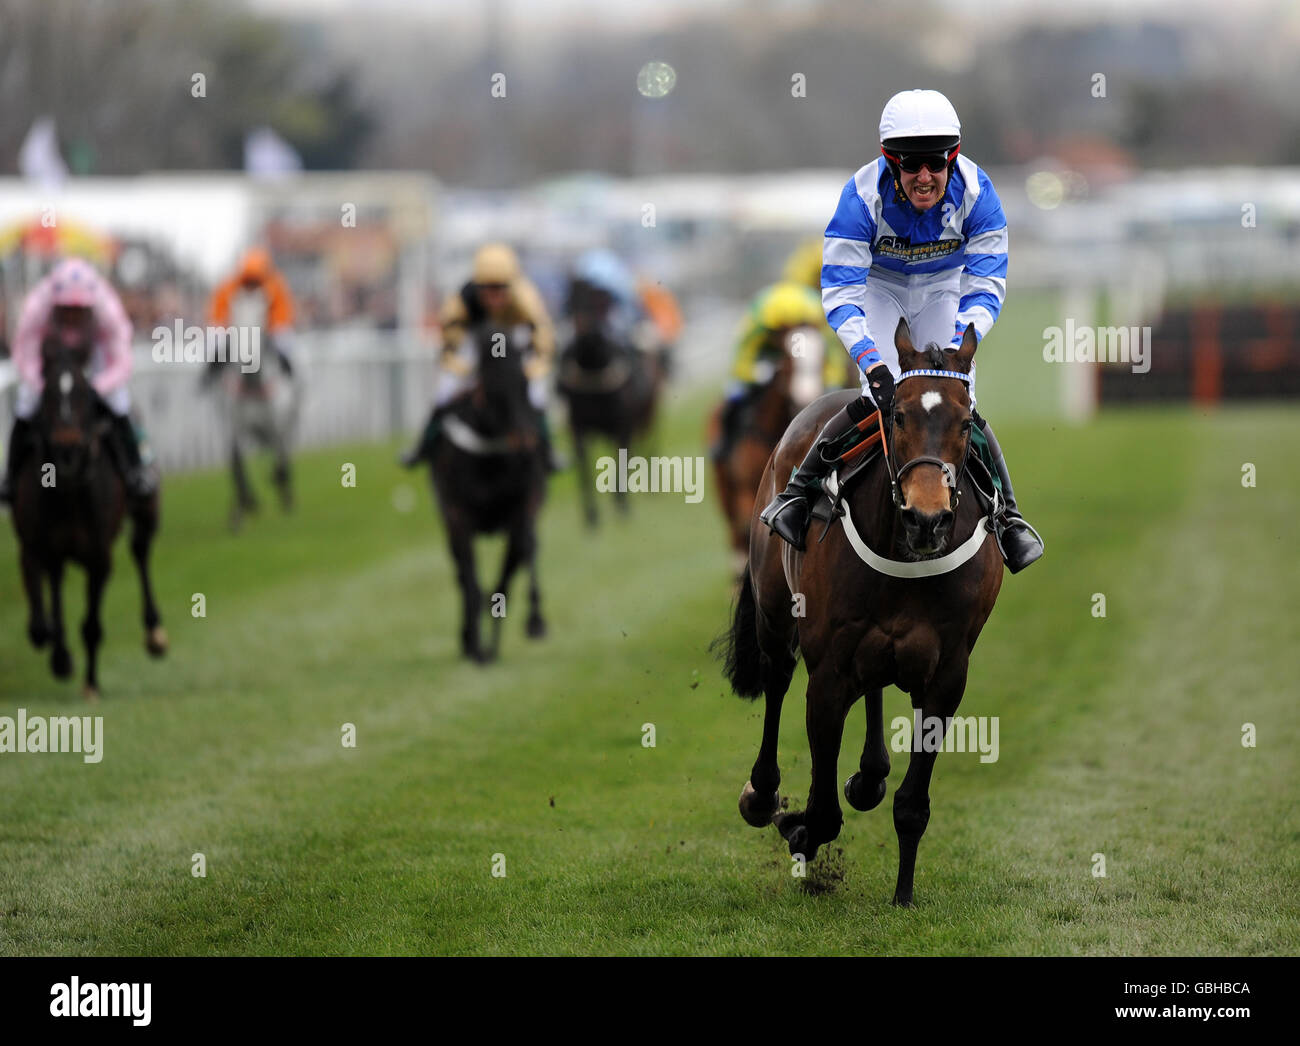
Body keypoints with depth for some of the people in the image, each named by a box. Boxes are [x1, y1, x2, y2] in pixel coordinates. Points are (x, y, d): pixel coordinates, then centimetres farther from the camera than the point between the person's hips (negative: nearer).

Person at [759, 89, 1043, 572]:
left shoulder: (975, 193, -29)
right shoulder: (863, 195, -34)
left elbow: (986, 285, -26)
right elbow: (840, 292, -35)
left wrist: (960, 343, -44)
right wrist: (870, 359, -49)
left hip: (943, 286, 2)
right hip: (877, 282, -2)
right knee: (881, 394, -21)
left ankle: (1009, 517, 5)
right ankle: (796, 491, -10)